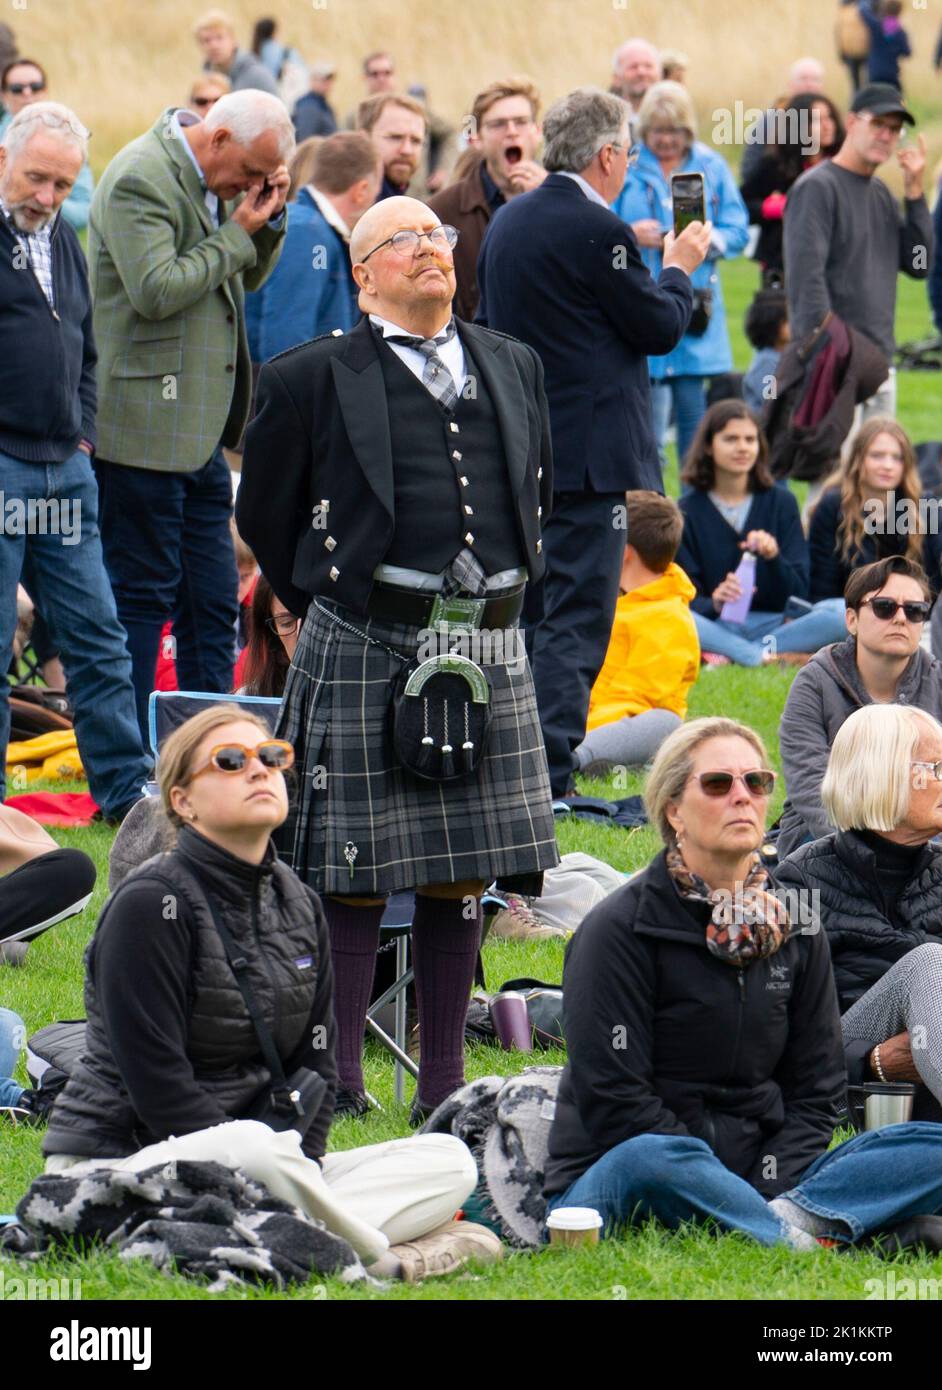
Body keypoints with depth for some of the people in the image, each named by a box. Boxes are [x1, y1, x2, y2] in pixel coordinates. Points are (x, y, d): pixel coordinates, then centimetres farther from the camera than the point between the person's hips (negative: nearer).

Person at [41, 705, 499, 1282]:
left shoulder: (298, 905, 12)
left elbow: (315, 1062, 11)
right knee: (257, 1146, -40)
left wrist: (304, 1166, -8)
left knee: (449, 1160, -7)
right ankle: (380, 1260, -18)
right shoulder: (150, 905, -13)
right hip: (118, 1163, -8)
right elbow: (157, 1083, -18)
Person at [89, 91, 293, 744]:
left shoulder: (215, 182, 13)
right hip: (145, 430, -9)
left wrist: (268, 219, 5)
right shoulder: (140, 180, -15)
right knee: (143, 596, -3)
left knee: (213, 603, 10)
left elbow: (247, 279, 23)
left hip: (201, 434, 9)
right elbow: (156, 290, -23)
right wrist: (236, 234, -15)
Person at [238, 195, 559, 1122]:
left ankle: (443, 1086, 15)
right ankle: (338, 1085, 3)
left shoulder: (512, 369, 14)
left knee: (463, 873, 7)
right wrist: (330, 609, 9)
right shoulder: (312, 380, -1)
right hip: (367, 650, -4)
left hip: (487, 647, 4)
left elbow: (539, 489, 28)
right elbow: (264, 514, 7)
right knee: (357, 874, -4)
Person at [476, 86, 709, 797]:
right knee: (575, 623, -7)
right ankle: (549, 781, -12)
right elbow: (659, 327, -9)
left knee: (526, 612, 16)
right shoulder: (598, 231, -16)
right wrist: (679, 269, 9)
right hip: (590, 456, -8)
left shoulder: (507, 223, 11)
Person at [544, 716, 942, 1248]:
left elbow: (816, 1092, 10)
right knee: (651, 1161, -42)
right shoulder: (620, 929, -5)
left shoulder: (796, 931, 12)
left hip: (759, 1180, 5)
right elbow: (612, 1100, -11)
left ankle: (790, 1218, -35)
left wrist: (773, 1193, -9)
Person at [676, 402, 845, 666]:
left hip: (772, 623, 2)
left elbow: (798, 592, 4)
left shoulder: (780, 503, 11)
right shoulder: (687, 512, 6)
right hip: (717, 626, -2)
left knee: (842, 616, -28)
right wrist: (713, 603, -25)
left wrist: (774, 557, -17)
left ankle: (727, 656, -27)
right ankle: (767, 656, -30)